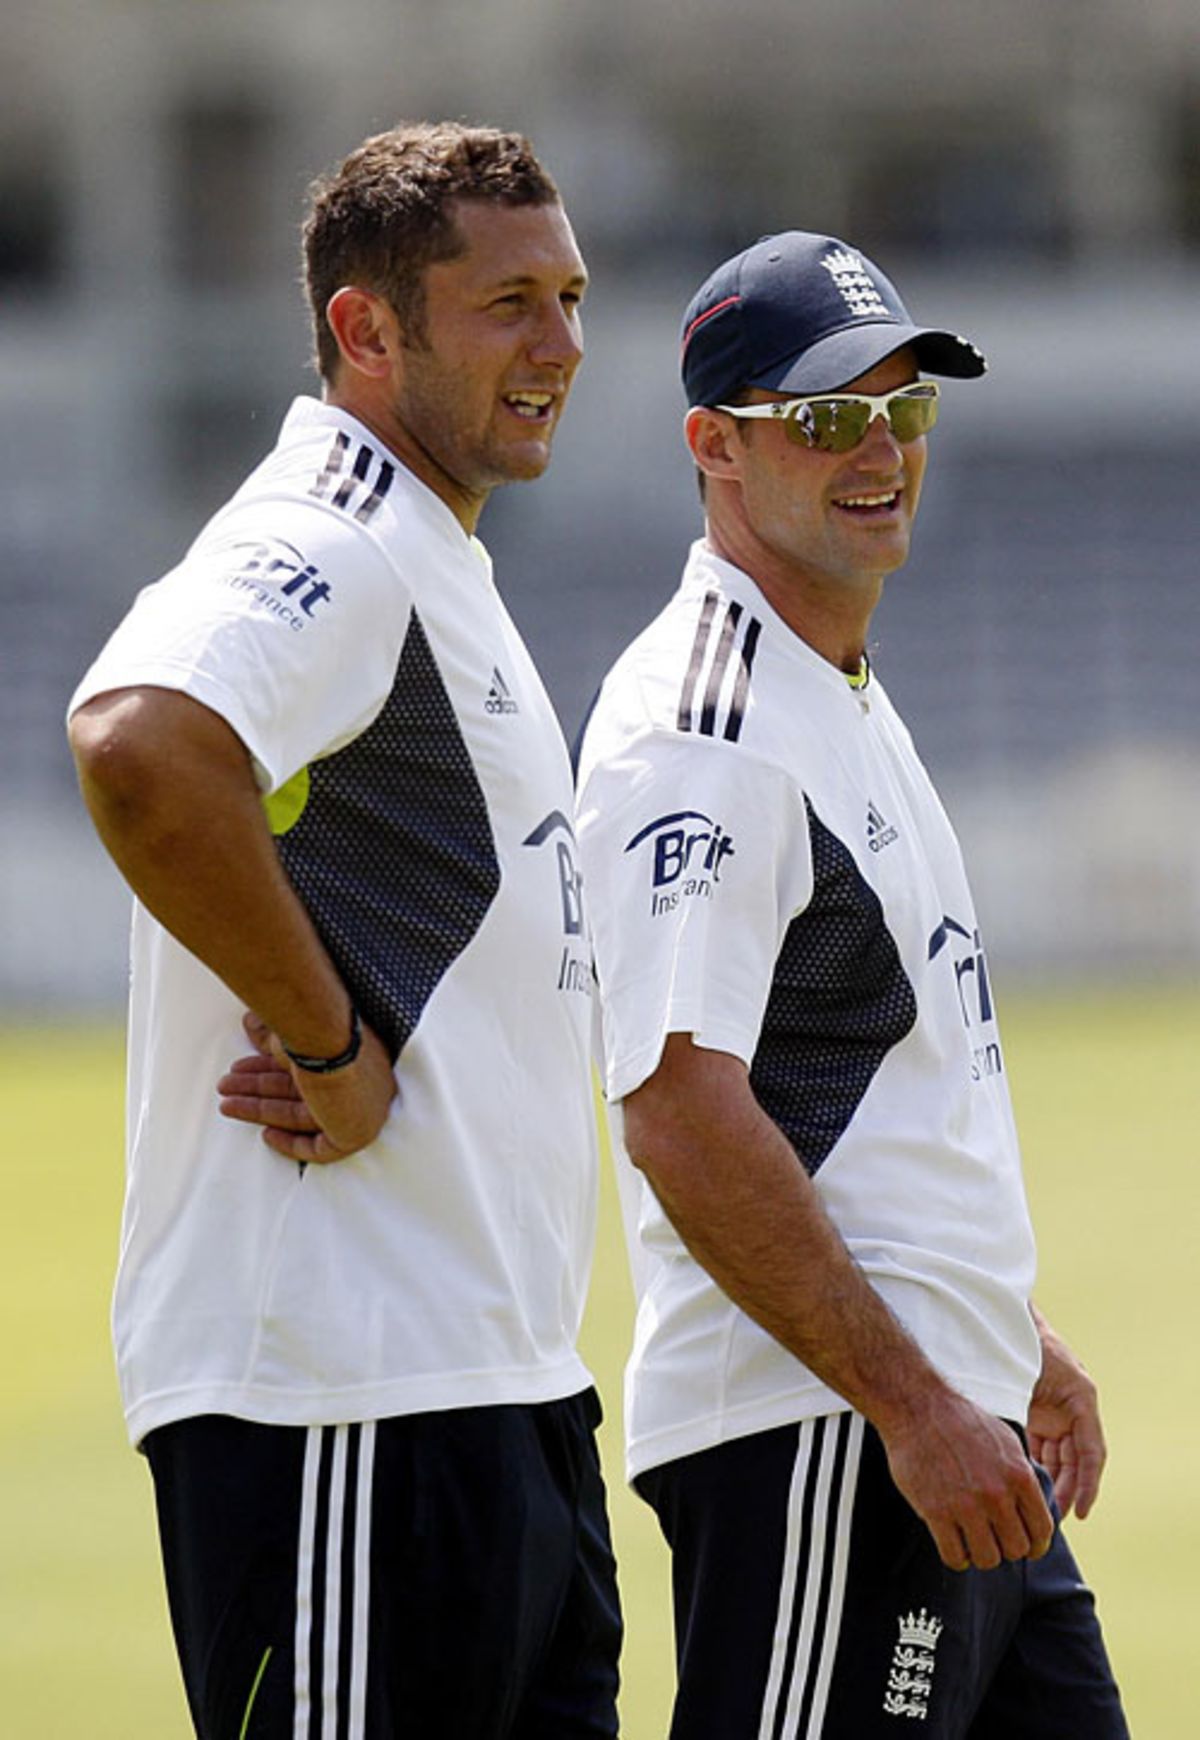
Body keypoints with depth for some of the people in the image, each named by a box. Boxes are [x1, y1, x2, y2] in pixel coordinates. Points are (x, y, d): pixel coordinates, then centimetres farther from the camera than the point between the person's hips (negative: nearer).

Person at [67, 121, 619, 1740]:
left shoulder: (439, 570, 21)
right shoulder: (324, 546, -12)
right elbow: (141, 750, -32)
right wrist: (332, 1046, -22)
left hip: (505, 1377, 10)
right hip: (347, 1387, -10)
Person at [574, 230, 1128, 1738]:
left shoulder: (853, 705, 19)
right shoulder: (697, 730, -13)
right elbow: (679, 1108, -22)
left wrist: (1013, 1344, 25)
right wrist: (911, 1399, -23)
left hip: (951, 1428, 10)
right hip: (814, 1441, -10)